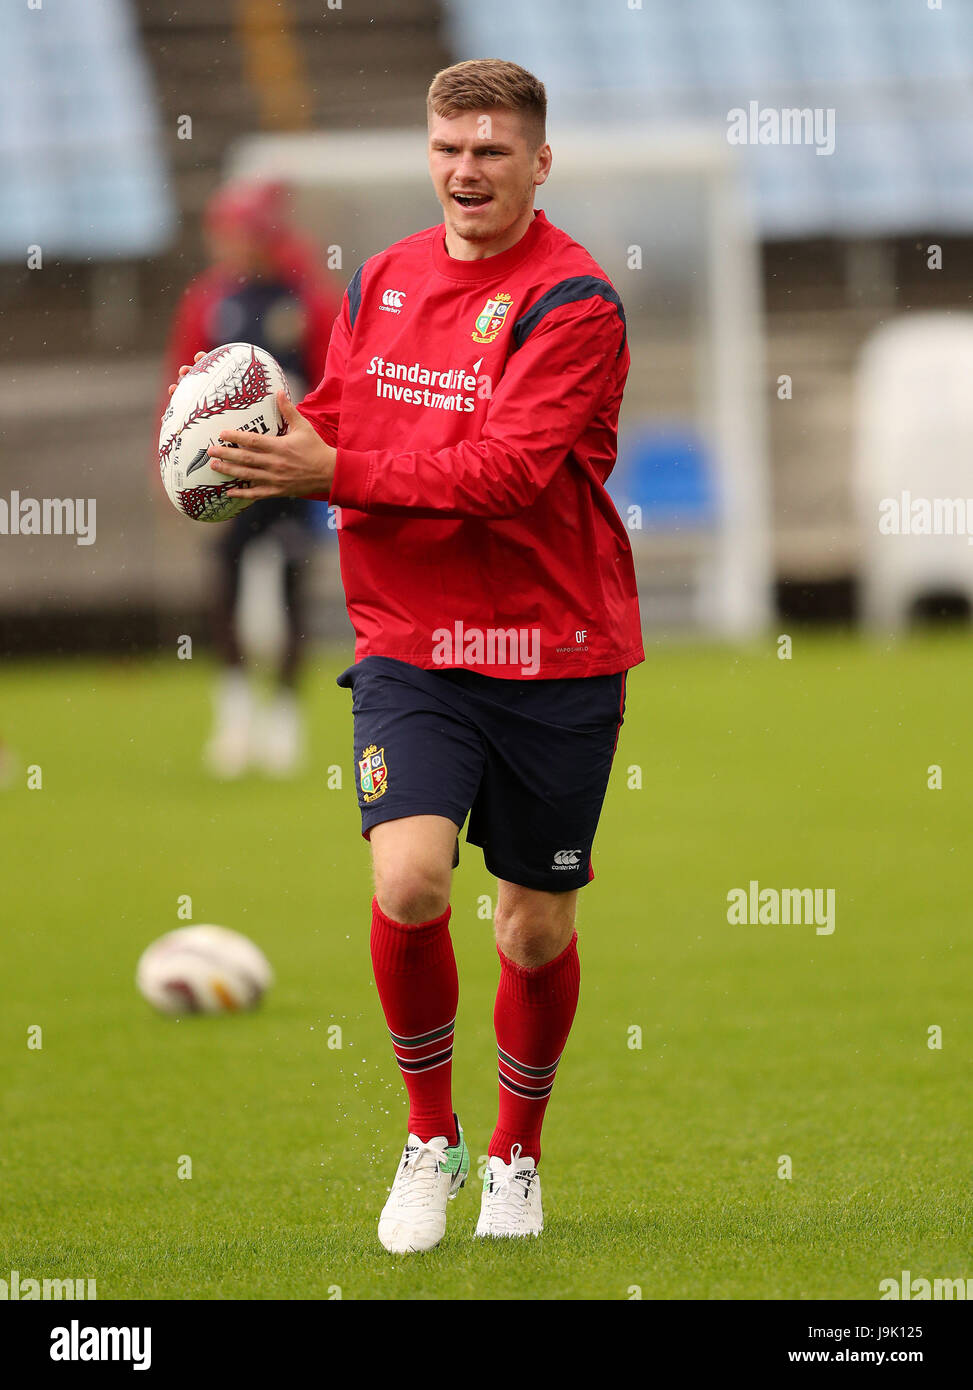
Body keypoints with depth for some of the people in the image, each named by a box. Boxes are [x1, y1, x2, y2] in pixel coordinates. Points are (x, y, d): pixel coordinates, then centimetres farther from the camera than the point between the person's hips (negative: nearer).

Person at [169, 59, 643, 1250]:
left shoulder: (574, 303, -12)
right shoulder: (382, 281, 7)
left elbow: (507, 469, -22)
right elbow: (337, 430, 17)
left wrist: (335, 473, -25)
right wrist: (273, 450, -6)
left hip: (552, 655, -2)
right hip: (409, 648, 3)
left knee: (536, 929, 7)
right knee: (409, 881, -19)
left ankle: (515, 1155, 32)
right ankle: (430, 1138, 2)